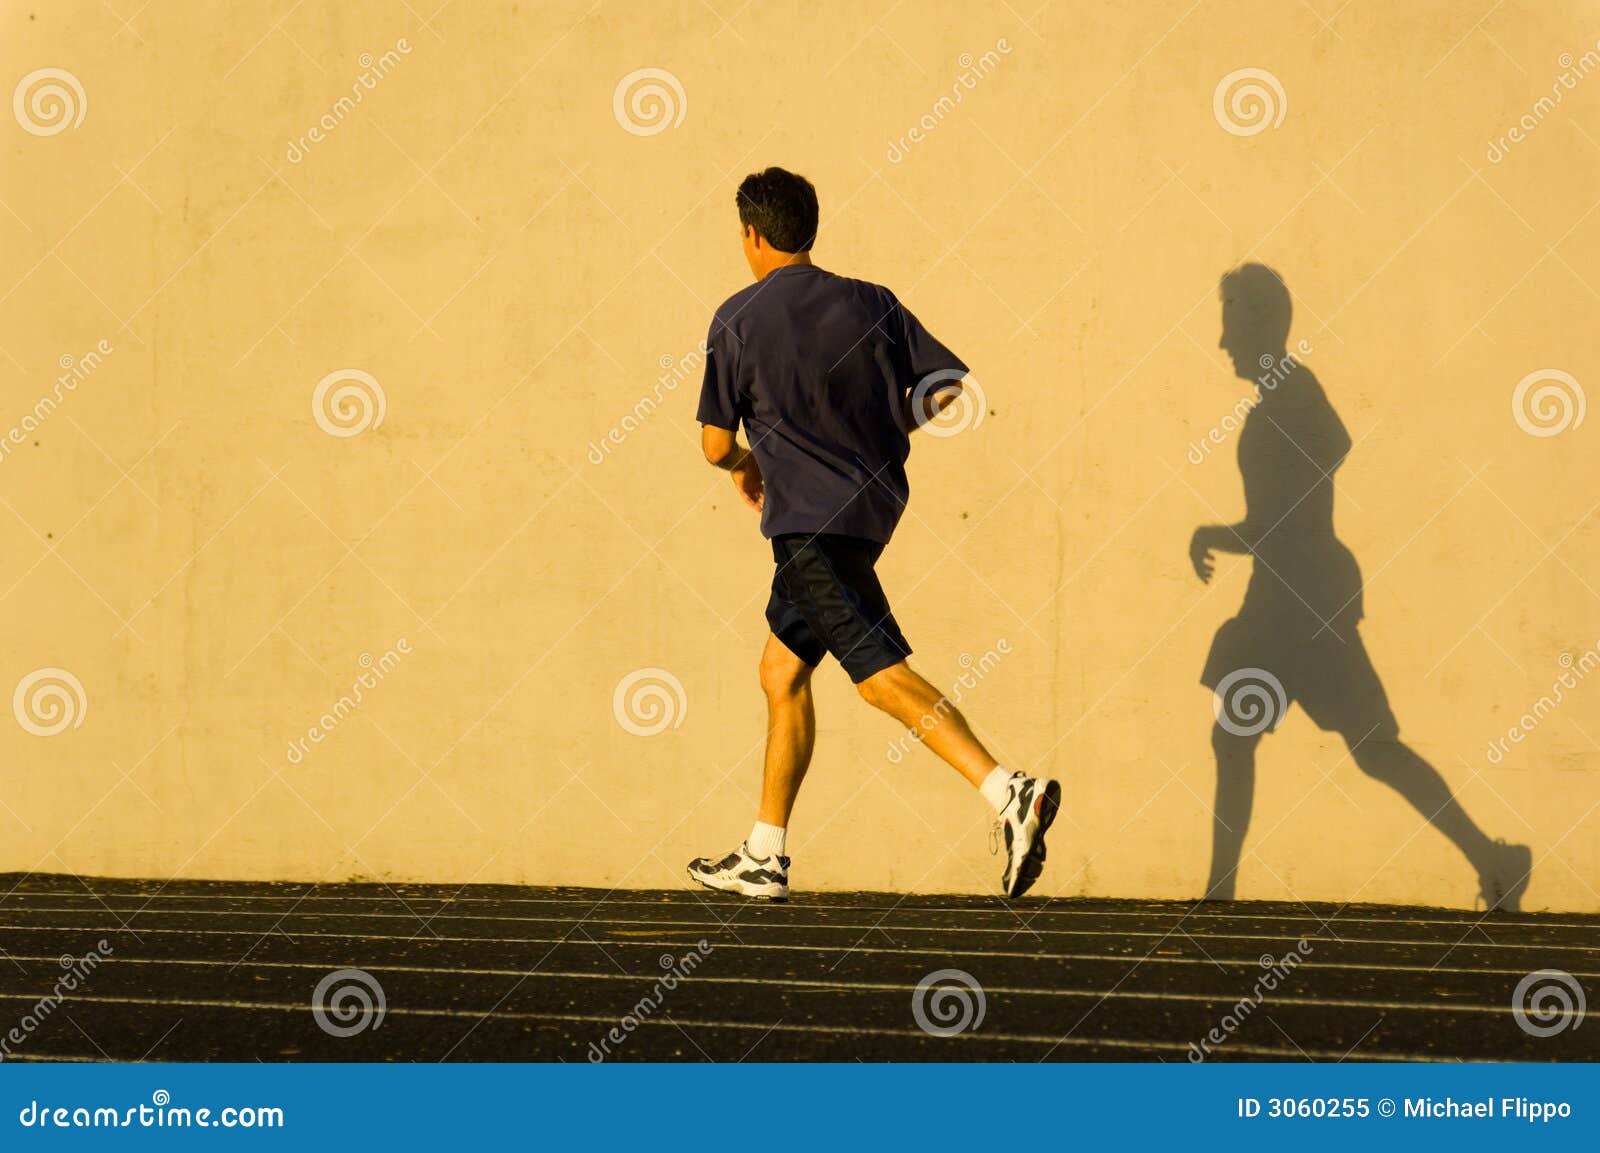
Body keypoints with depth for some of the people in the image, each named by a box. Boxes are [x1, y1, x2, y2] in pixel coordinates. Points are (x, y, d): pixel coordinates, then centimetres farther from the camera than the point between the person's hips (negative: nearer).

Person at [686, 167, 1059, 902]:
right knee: (782, 670, 17)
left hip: (809, 521, -7)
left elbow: (716, 443, -4)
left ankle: (1009, 793, -30)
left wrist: (744, 465, 20)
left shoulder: (737, 320, -6)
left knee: (883, 675, -14)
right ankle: (764, 857, 21)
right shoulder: (869, 303, 7)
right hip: (871, 503, 7)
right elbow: (946, 384, 2)